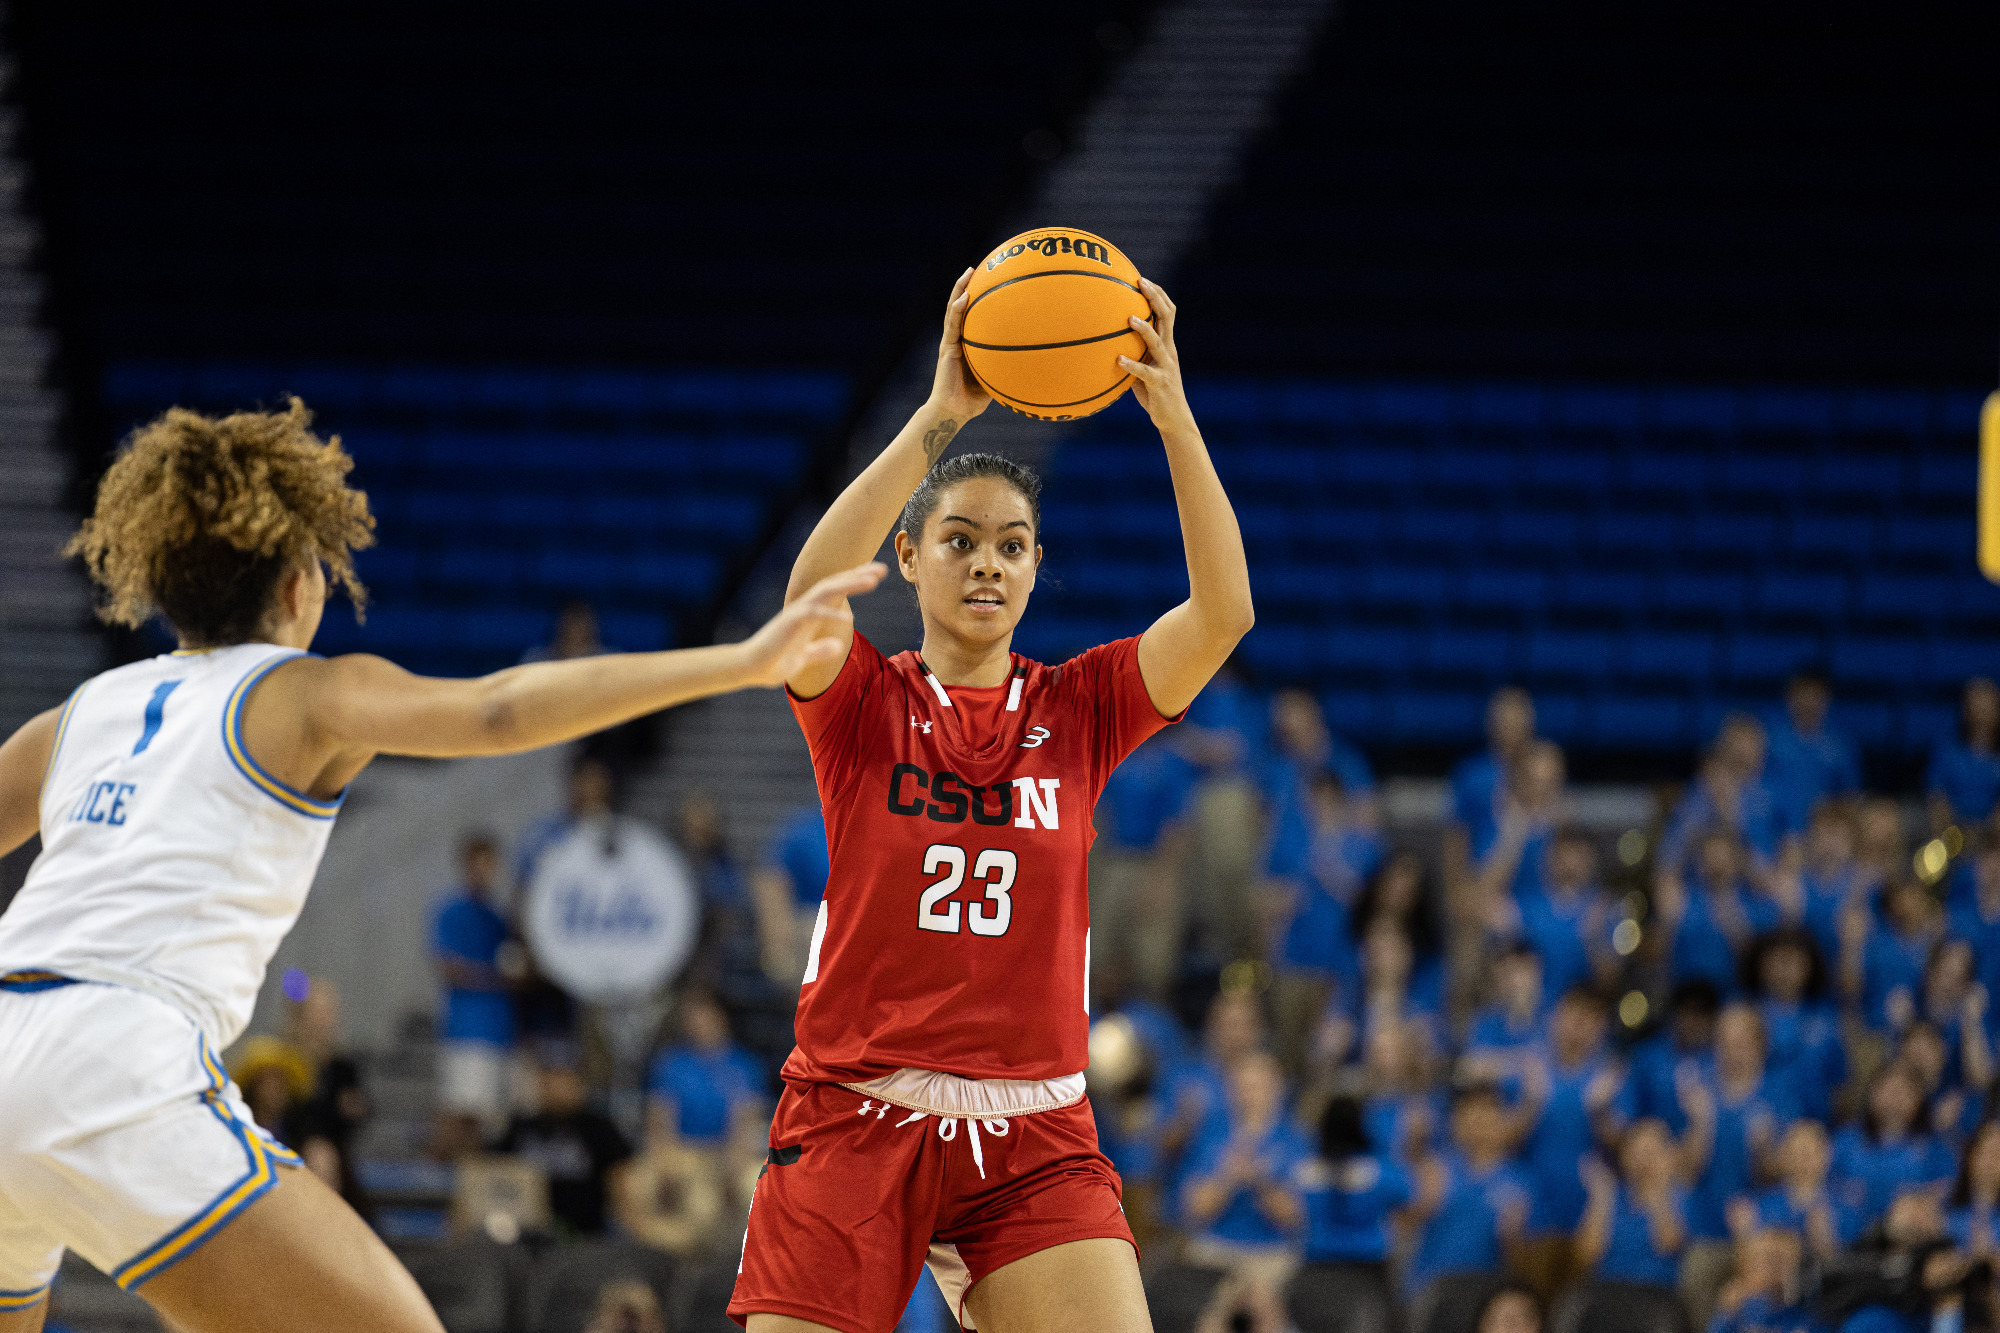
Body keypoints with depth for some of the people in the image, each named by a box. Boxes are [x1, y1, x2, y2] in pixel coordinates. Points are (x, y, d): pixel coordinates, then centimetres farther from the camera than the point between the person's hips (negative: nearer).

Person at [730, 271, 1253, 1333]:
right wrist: (940, 415, -27)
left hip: (1033, 1148, 1)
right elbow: (811, 595, -21)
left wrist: (1174, 417, -18)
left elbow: (1224, 614, -8)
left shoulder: (1079, 710, 7)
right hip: (853, 1123, -1)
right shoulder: (862, 704, 1)